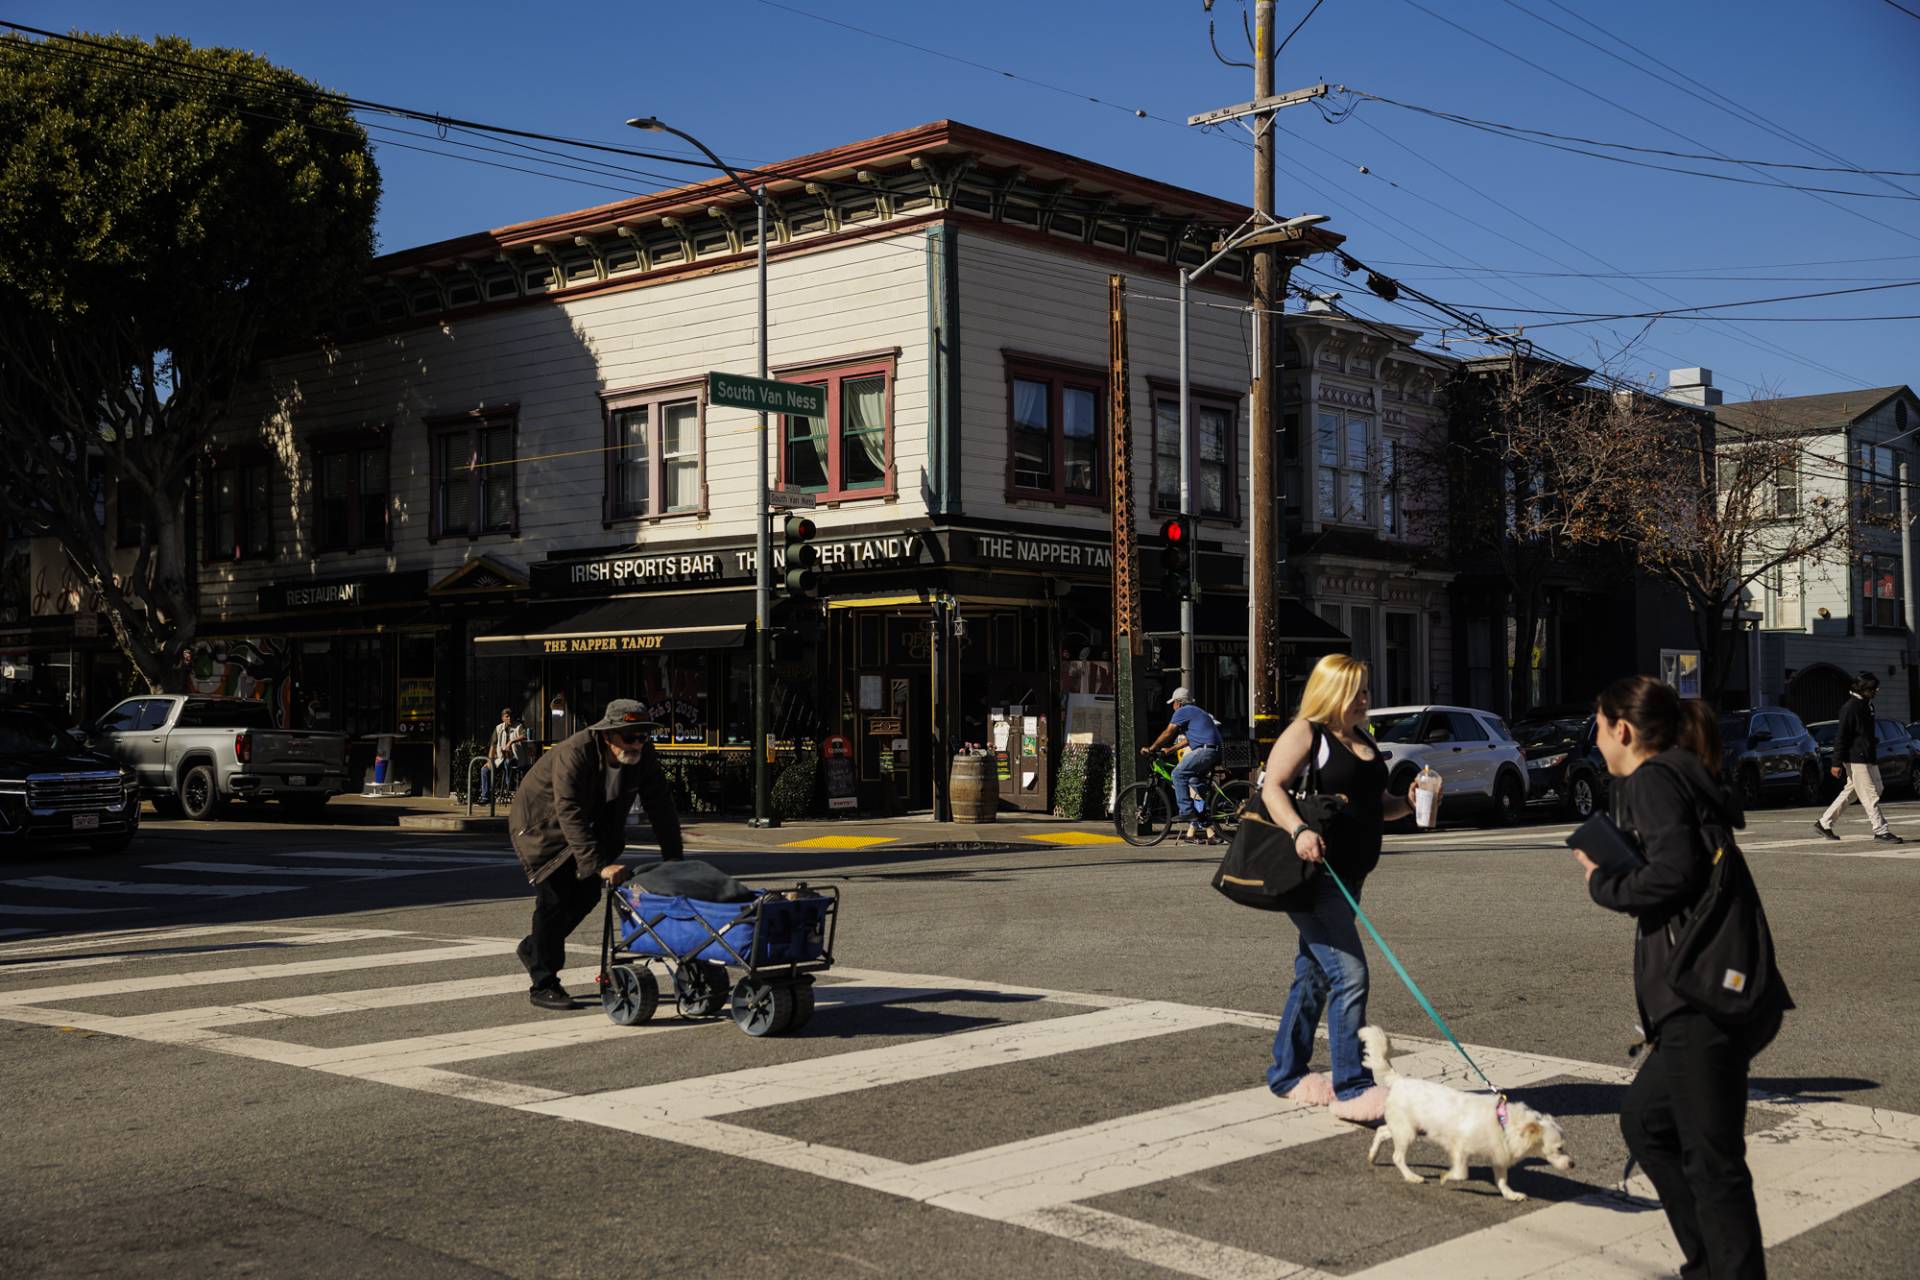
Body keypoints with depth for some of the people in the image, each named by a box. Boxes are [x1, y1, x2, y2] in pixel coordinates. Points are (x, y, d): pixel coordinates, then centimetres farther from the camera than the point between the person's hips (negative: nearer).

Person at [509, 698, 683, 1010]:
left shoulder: (643, 756, -15)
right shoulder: (573, 754, -35)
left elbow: (660, 805, -8)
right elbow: (570, 815, -41)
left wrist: (673, 858, -14)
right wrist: (600, 865, -47)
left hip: (587, 827, 7)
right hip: (541, 824, -7)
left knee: (587, 893, 5)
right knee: (554, 899, -12)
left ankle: (534, 949, 28)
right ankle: (543, 986, 0)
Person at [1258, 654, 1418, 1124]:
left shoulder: (1362, 739, 19)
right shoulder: (1305, 733, -7)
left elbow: (1376, 805, 25)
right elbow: (1271, 787, -18)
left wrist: (1408, 802, 5)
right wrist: (1298, 830, -34)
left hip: (1348, 874, 9)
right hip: (1314, 873, -9)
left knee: (1314, 975, 16)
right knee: (1349, 975, -15)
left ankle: (1287, 1074, 27)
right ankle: (1351, 1088, -13)